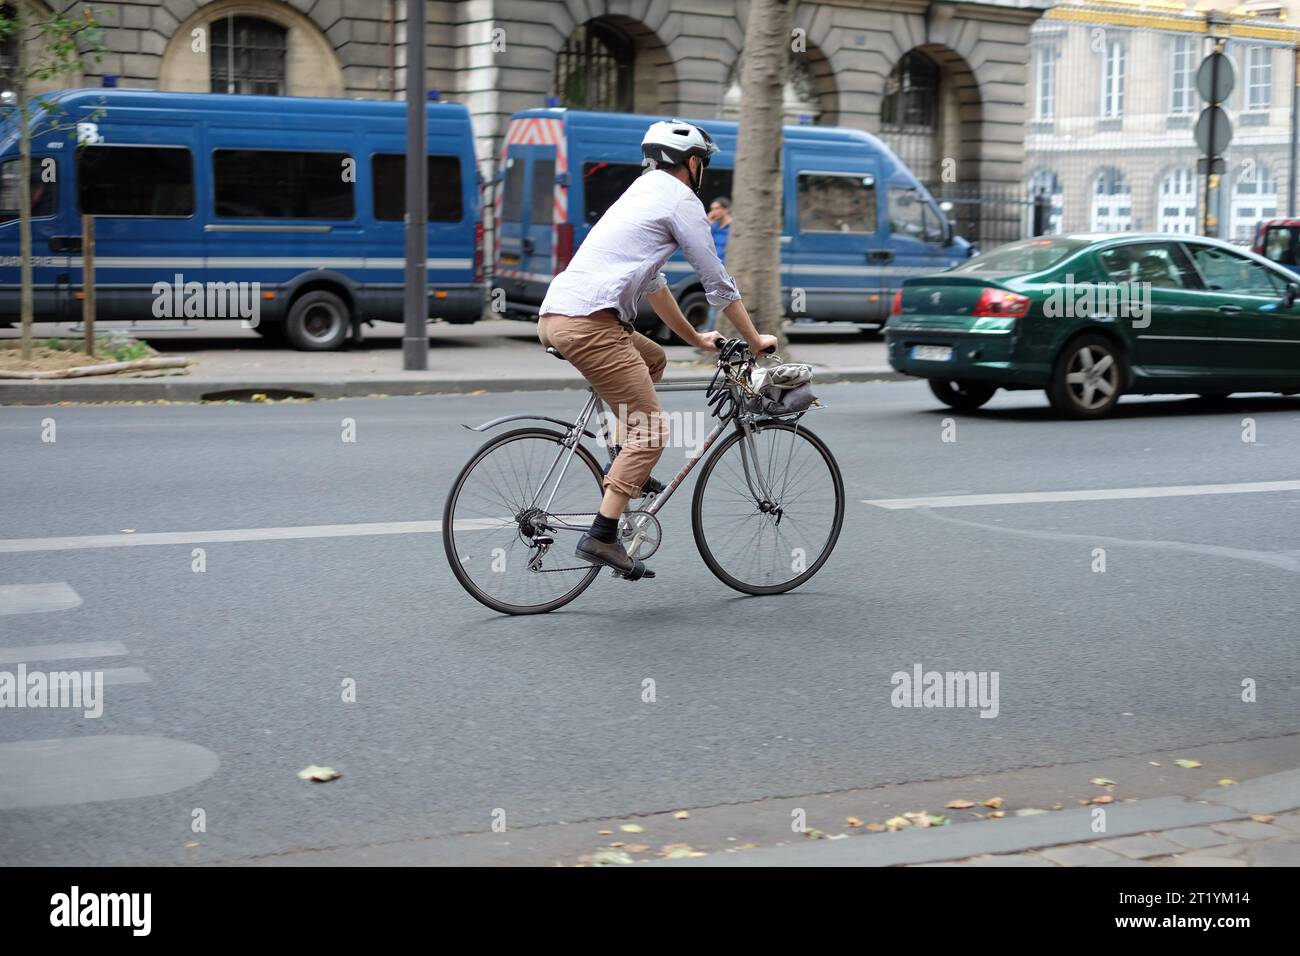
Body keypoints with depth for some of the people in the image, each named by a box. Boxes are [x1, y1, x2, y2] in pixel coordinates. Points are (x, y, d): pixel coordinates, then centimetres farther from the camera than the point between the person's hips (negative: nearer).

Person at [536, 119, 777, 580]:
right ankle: (601, 537, -15)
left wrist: (696, 338, 42)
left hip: (554, 314, 9)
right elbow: (718, 283, 4)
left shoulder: (642, 193, 30)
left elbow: (652, 283, 37)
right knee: (651, 430, -7)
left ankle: (625, 467, 21)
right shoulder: (682, 201, 2)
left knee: (653, 359, 31)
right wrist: (756, 340, 17)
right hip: (588, 322, -9)